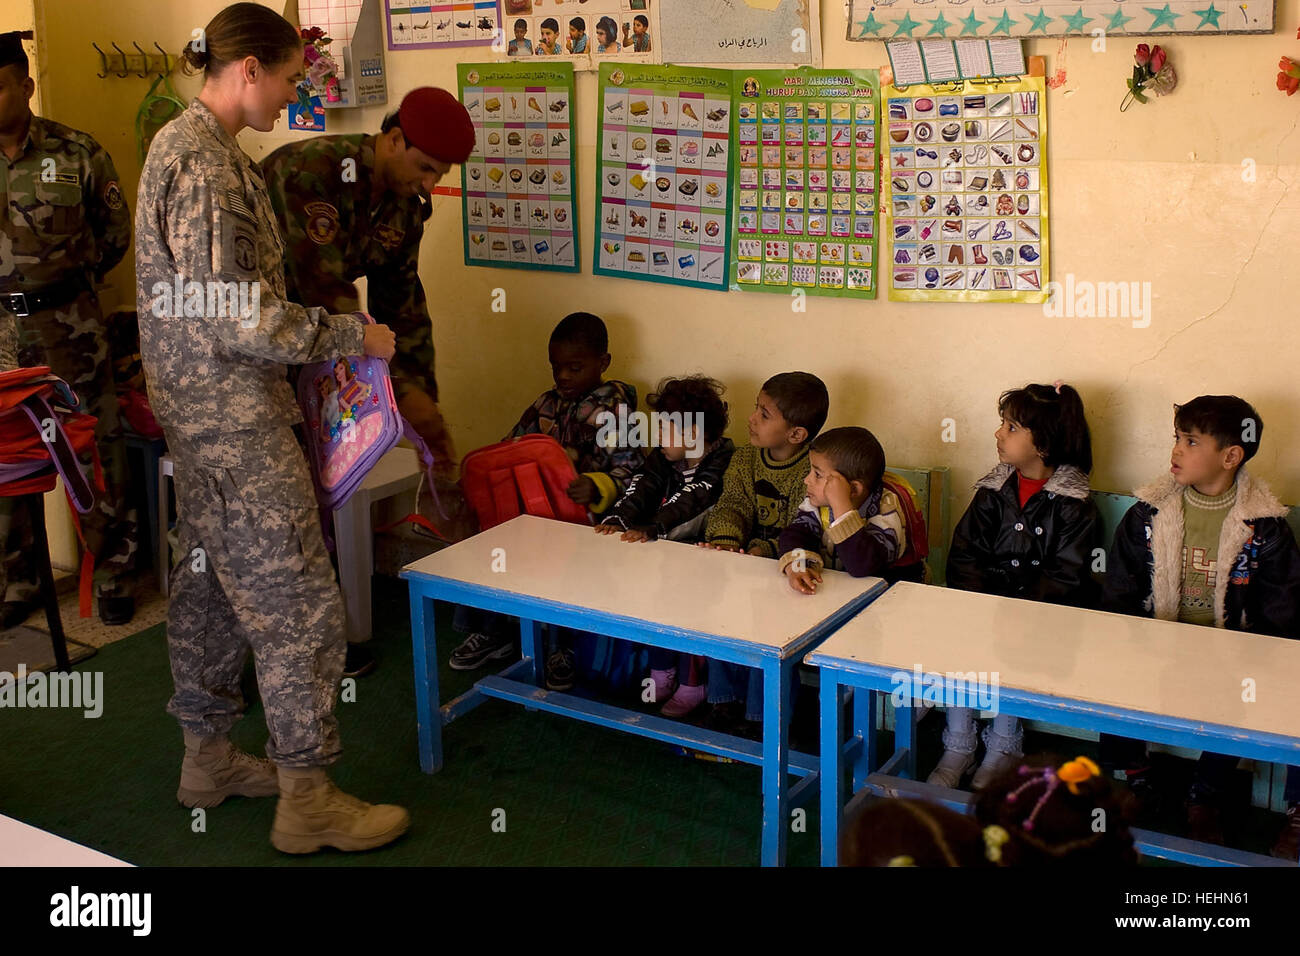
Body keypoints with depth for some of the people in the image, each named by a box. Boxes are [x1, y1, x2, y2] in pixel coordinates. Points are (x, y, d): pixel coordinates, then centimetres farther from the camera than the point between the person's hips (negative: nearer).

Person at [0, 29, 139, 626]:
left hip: (69, 325, -2)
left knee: (97, 448, 5)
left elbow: (116, 230, 7)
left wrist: (71, 282, 3)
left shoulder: (76, 153, -4)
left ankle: (113, 572, 19)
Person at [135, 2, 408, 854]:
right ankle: (307, 800, 6)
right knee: (298, 601, -4)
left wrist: (316, 332, 14)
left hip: (200, 411, 11)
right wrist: (350, 337, -15)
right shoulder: (205, 161, -19)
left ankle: (208, 756, 32)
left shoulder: (185, 143, 14)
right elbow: (233, 320, -23)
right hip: (236, 419, -11)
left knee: (211, 582, 18)